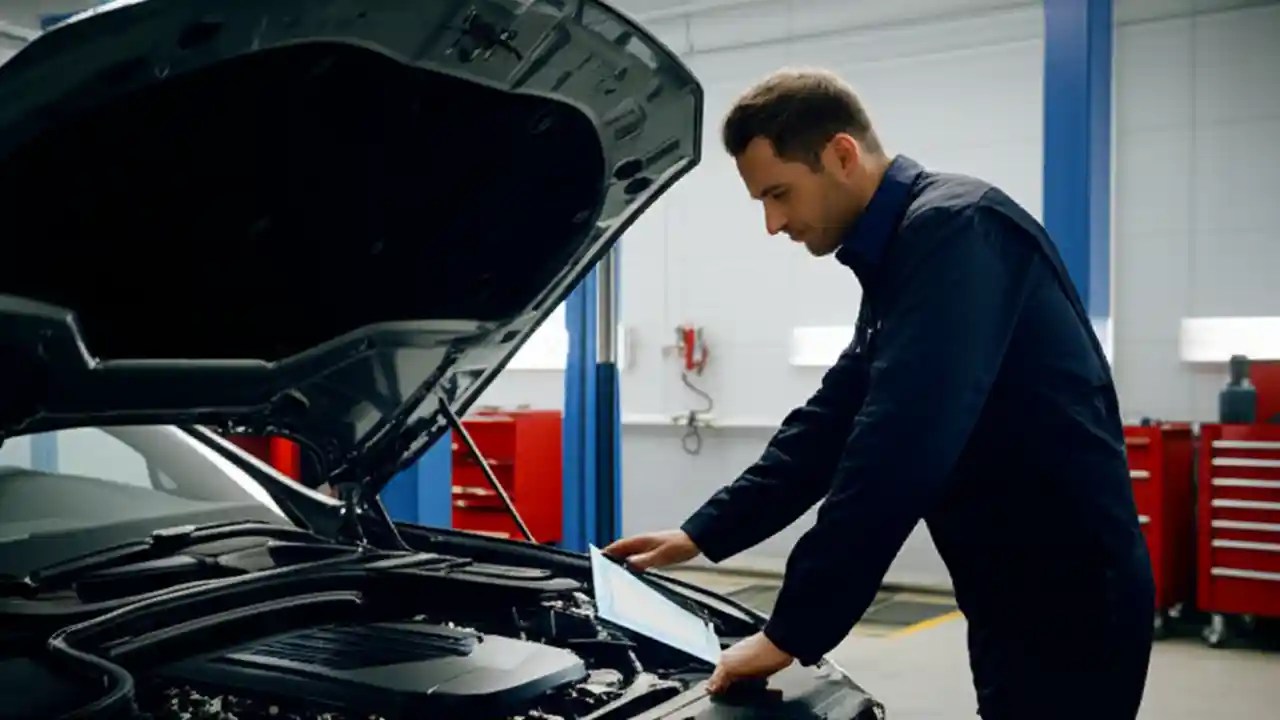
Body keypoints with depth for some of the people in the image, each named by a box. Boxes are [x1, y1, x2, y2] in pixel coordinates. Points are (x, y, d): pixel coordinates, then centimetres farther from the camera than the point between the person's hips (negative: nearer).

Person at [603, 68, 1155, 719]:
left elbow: (899, 452, -28)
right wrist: (701, 535, 15)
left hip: (1068, 603, -9)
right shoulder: (900, 258, 13)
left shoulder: (955, 229, -19)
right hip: (1019, 597, 9)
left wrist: (790, 633, -24)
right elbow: (831, 424, 17)